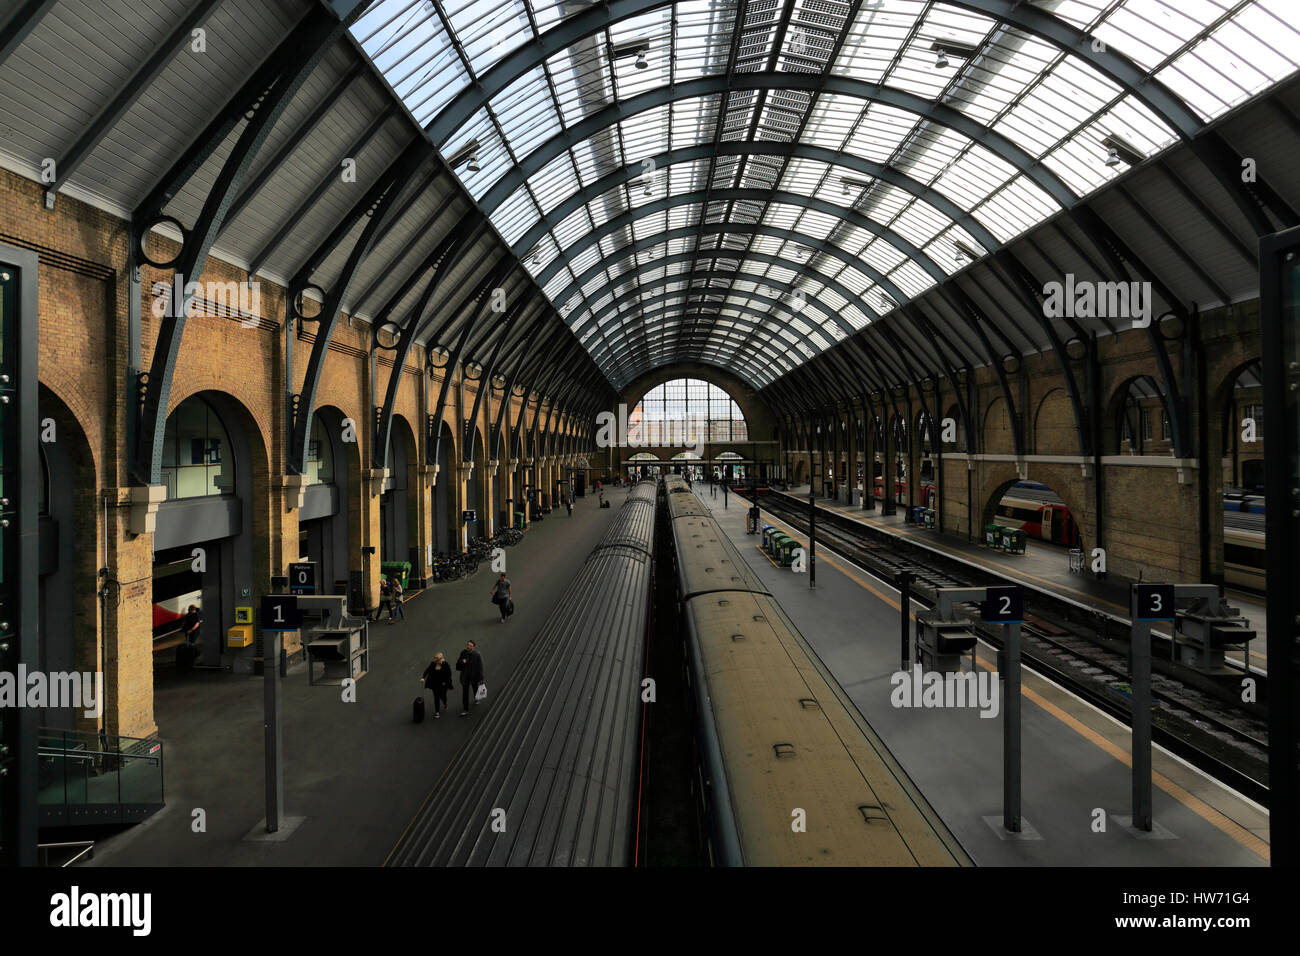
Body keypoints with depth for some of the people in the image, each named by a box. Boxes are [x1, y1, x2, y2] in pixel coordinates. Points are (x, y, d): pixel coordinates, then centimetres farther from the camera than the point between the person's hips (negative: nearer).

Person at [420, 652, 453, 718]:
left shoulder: (446, 665, -16)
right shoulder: (433, 664, -7)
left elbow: (449, 674, -9)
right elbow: (427, 670, -4)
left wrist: (445, 682, -14)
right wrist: (423, 678, -18)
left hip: (443, 684, -2)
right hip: (435, 684, 2)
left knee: (442, 696, 7)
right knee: (436, 697, 5)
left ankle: (445, 704, 43)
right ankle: (437, 712, 15)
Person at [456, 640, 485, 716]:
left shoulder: (477, 655, -17)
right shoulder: (463, 653, -8)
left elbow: (480, 667, -14)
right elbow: (458, 662, 3)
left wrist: (481, 678, -14)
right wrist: (462, 661, -21)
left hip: (474, 676, -1)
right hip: (465, 676, 1)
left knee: (475, 689, 24)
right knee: (465, 693, -3)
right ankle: (466, 710, 2)